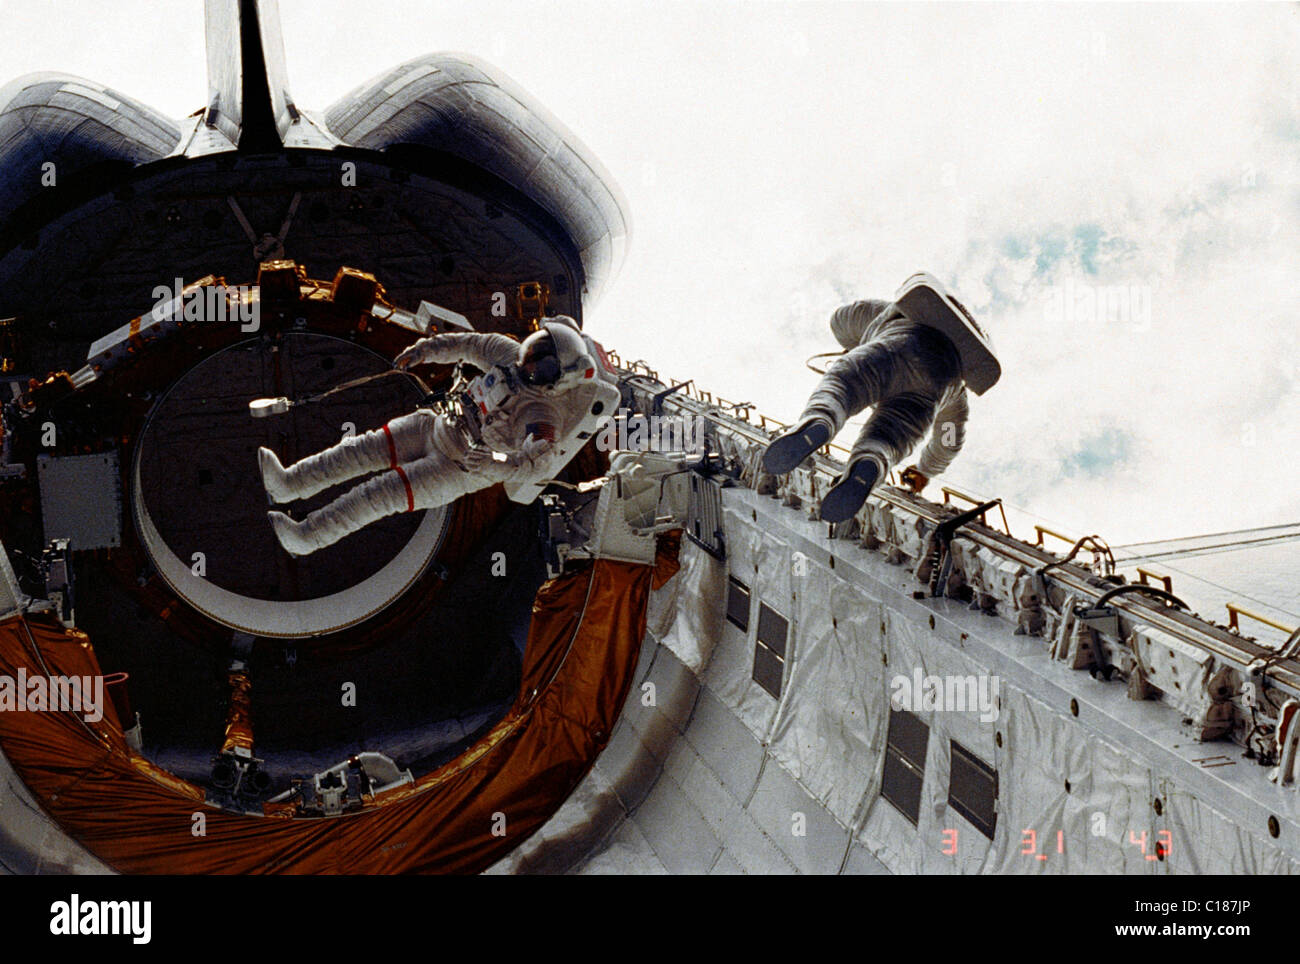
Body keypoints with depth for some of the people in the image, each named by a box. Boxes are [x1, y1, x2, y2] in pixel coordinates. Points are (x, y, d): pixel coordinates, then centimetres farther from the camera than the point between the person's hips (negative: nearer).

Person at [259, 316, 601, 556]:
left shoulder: (540, 415, -29)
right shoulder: (511, 354, -7)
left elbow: (541, 462, -44)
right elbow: (470, 345, 7)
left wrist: (497, 465, -59)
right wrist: (426, 349, -2)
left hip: (459, 470, -7)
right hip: (439, 426, 7)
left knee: (383, 492, -16)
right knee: (366, 448, -4)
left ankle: (307, 538, -11)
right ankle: (288, 483, -3)